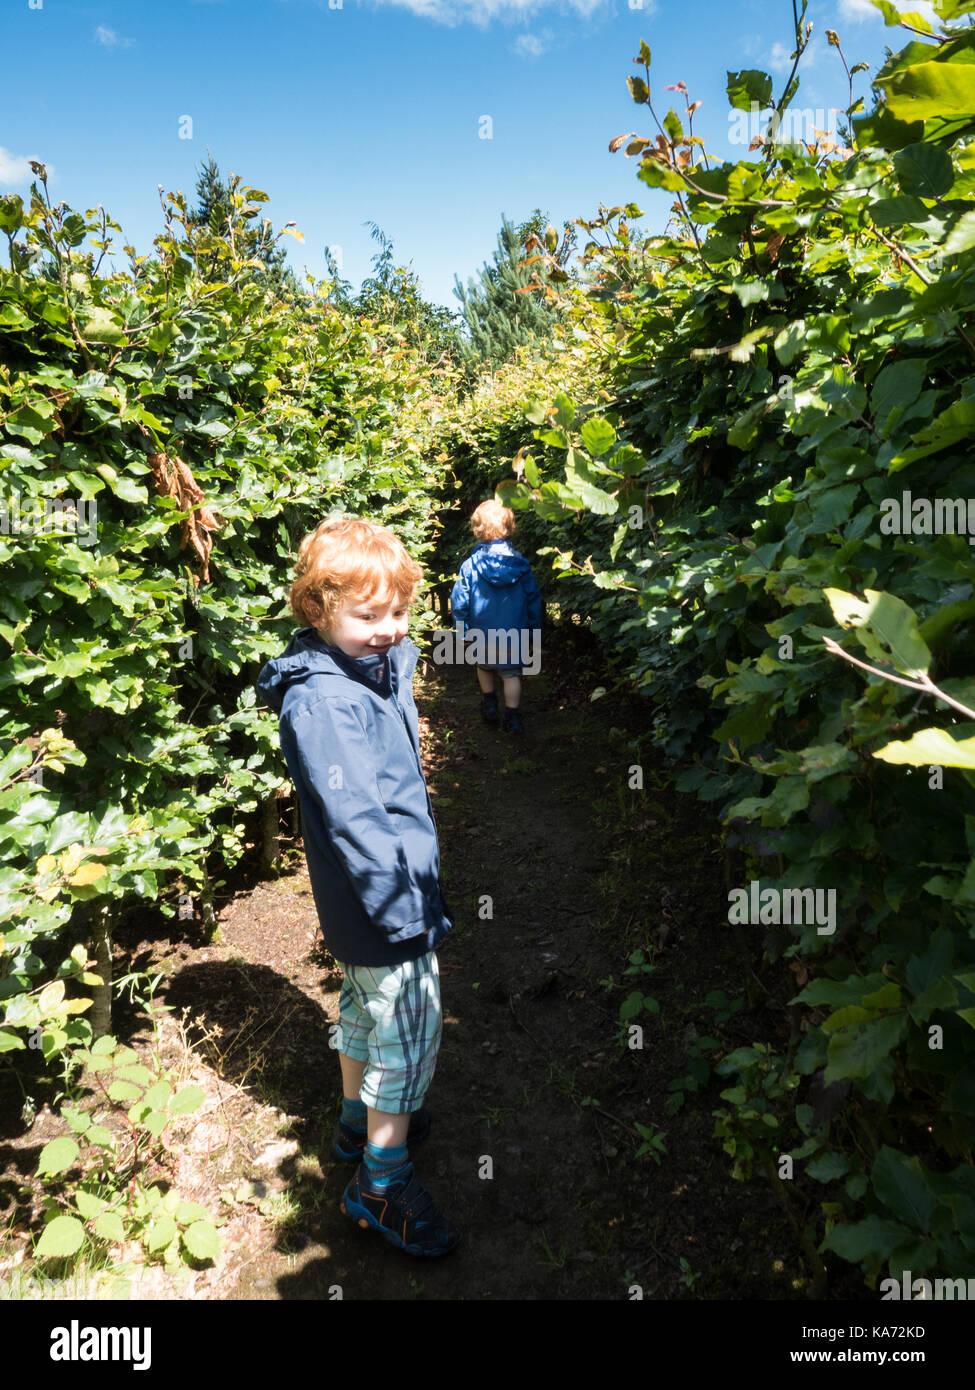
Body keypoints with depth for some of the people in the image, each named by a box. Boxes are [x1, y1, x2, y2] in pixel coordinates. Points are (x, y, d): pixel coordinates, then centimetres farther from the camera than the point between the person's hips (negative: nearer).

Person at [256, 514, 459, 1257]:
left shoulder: (378, 668, 3)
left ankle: (360, 1120, 47)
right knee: (410, 1028, 4)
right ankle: (383, 1182, 23)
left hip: (380, 895, 9)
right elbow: (354, 819, -29)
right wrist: (405, 909, -25)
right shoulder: (323, 702, -27)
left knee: (366, 1006, 25)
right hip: (384, 902, -9)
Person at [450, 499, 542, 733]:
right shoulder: (520, 563, -6)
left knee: (484, 666, 24)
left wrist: (462, 629, 6)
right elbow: (533, 598, 1)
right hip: (514, 633, 0)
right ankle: (513, 717, 7)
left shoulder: (470, 565, -11)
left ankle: (490, 705, 34)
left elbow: (459, 600, -7)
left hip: (482, 633, 0)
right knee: (512, 672, 8)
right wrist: (533, 630, 11)